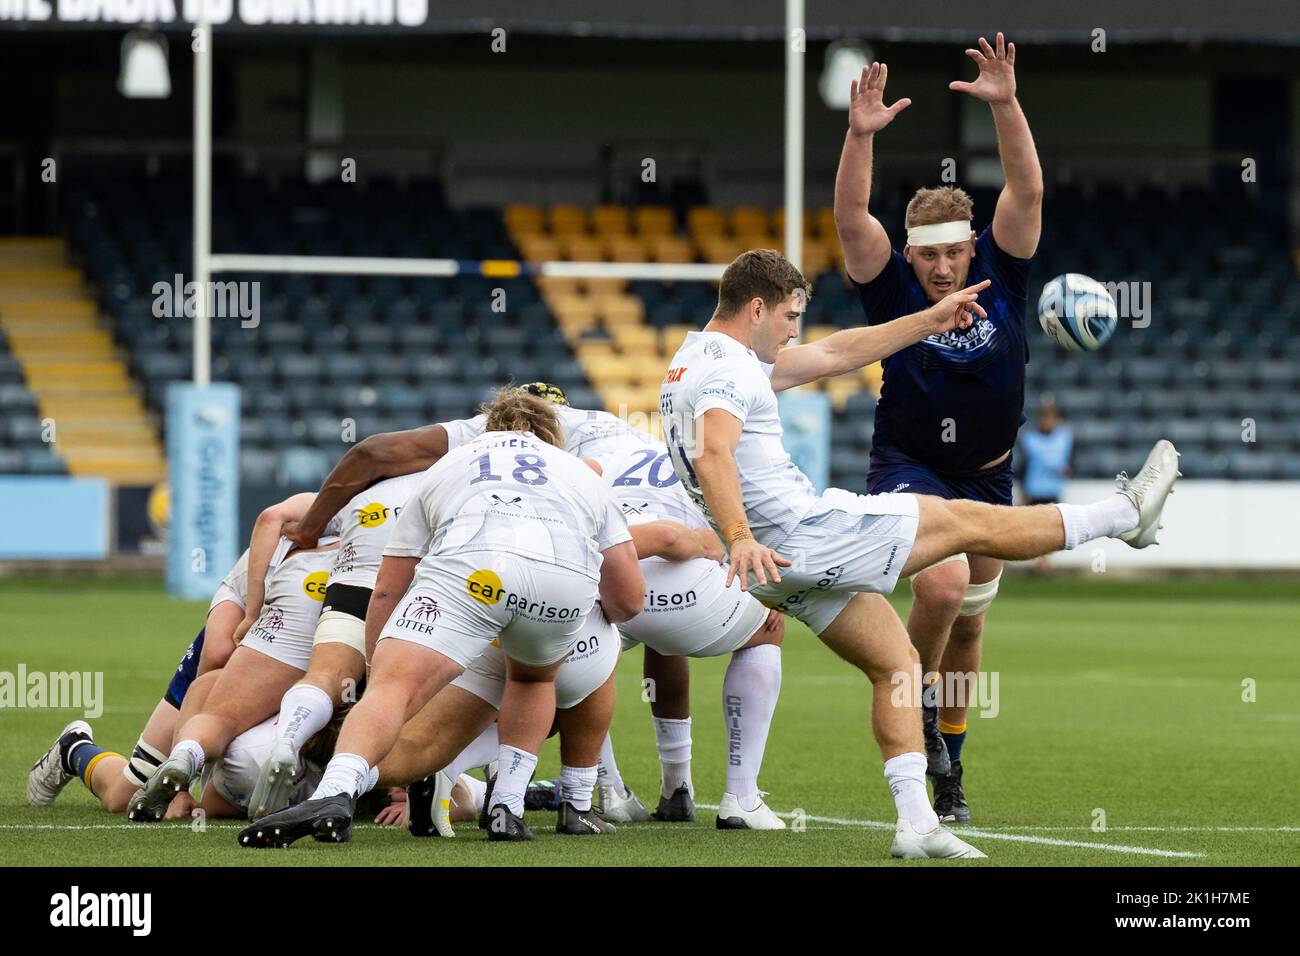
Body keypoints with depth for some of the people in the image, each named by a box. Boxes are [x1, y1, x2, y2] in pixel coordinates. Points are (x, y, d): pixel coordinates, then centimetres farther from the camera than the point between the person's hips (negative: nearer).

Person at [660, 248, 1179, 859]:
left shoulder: (699, 362, 18)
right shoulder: (729, 368, -14)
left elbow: (832, 356, 24)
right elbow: (712, 454, -33)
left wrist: (928, 322, 25)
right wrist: (740, 538, -47)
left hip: (786, 569, 11)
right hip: (808, 532, -11)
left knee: (895, 662, 12)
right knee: (967, 521, 2)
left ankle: (915, 822, 4)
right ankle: (1126, 514, 14)